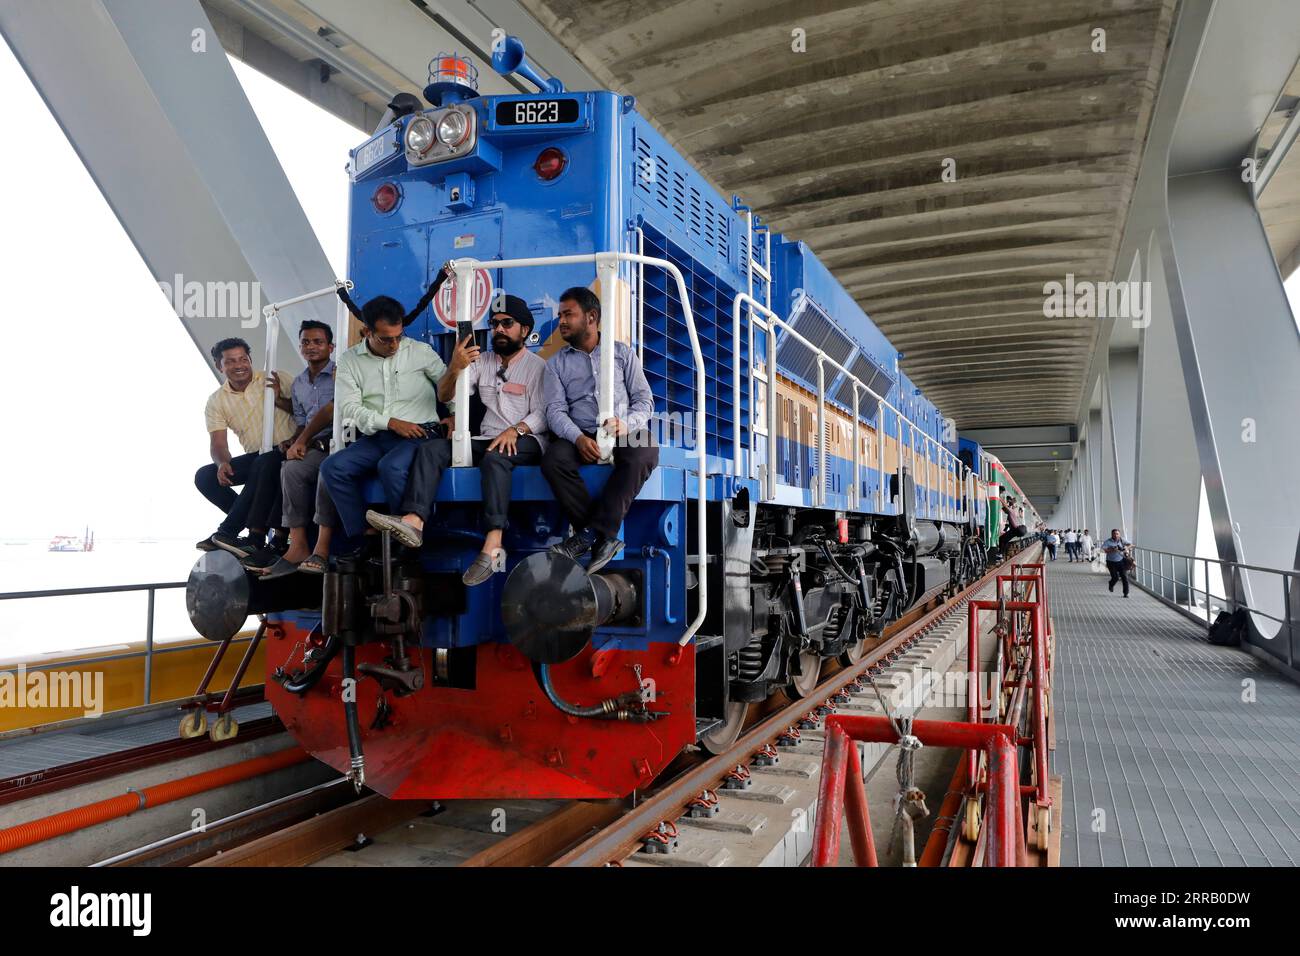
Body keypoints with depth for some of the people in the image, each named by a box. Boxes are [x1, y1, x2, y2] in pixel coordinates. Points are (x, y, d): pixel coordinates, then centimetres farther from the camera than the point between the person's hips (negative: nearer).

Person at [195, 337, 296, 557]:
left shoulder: (276, 381, 2)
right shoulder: (216, 401, 9)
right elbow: (218, 442, 2)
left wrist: (279, 400, -15)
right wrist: (222, 463, -19)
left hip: (285, 451, -4)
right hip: (254, 457, 5)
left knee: (265, 464, -36)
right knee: (204, 476, -13)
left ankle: (227, 531, -28)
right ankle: (256, 530, -15)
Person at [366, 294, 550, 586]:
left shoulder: (538, 366, 5)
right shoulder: (481, 361, 19)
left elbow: (542, 415, -6)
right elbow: (445, 396, 9)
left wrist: (515, 430, -26)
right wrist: (454, 368, -13)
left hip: (525, 441, -5)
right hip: (486, 439, 6)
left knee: (495, 457, -38)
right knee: (431, 448, -16)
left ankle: (492, 546, -48)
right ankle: (413, 521, -37)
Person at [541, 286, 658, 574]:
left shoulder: (622, 353, 15)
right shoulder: (556, 362, 16)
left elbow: (645, 400, 7)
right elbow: (555, 410, 3)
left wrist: (625, 424, -16)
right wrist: (578, 438, -19)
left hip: (624, 434, -1)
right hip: (580, 437, 1)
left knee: (645, 453, -35)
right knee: (553, 460, -32)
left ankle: (590, 534, -33)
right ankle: (605, 538, -28)